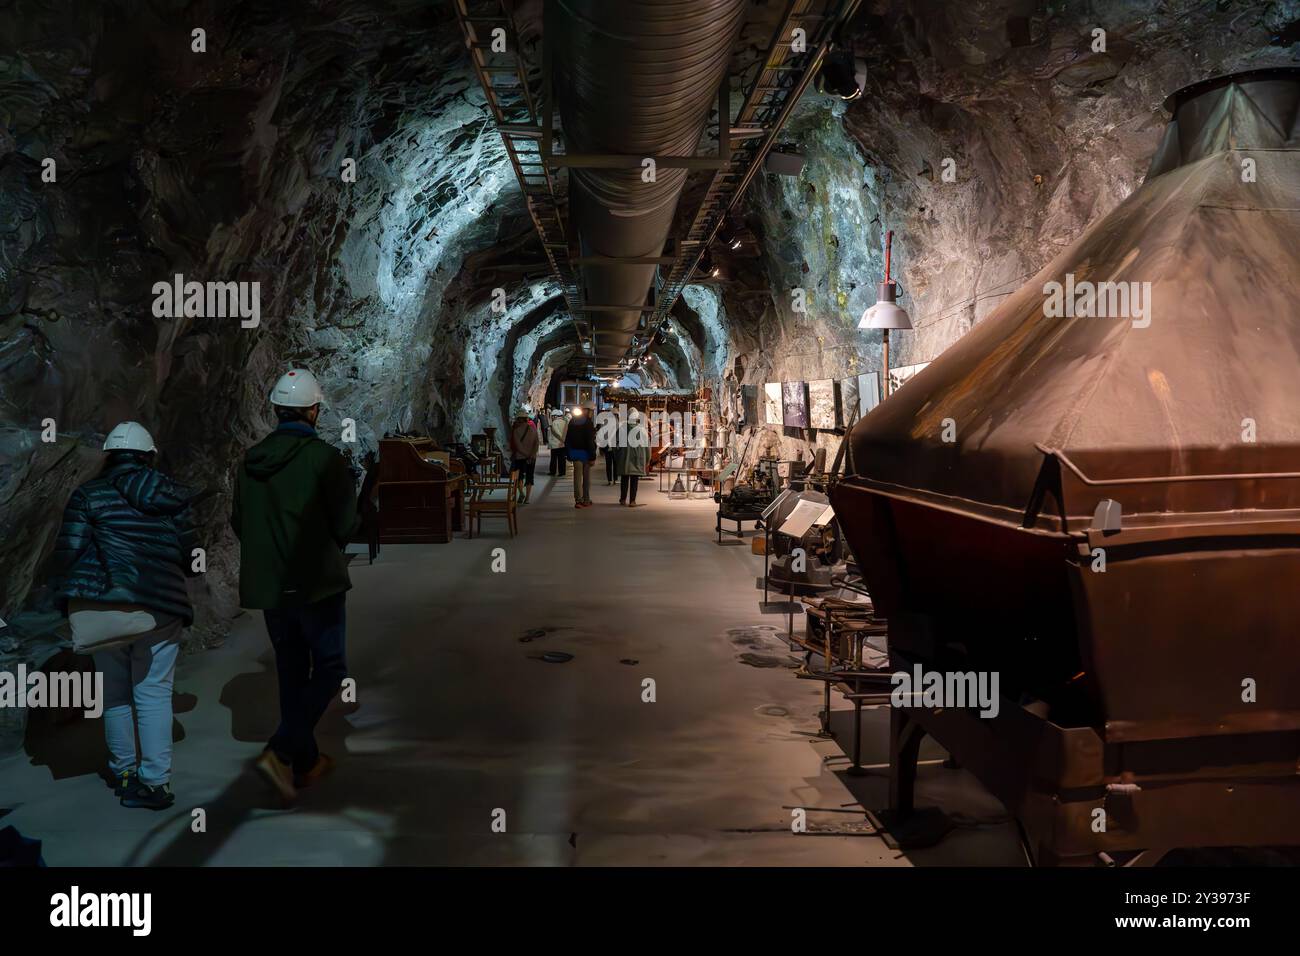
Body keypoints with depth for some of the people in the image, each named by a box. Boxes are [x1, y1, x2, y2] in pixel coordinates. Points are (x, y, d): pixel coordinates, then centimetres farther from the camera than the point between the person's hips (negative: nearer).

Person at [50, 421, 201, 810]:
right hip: (160, 608, 0)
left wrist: (68, 599, 8)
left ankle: (123, 772, 25)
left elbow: (68, 550, -5)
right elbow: (190, 554, 7)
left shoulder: (90, 494, -1)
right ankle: (155, 782, -1)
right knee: (154, 692, 4)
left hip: (103, 608, 0)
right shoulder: (172, 496, 4)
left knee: (114, 691, 15)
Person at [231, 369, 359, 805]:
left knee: (291, 669, 16)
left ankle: (306, 761, 25)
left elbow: (239, 523, 12)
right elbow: (346, 525, -12)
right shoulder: (325, 458, -14)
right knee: (329, 668, 6)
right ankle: (280, 752, -10)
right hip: (317, 584, -6)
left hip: (266, 585, 6)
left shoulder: (251, 461, 4)